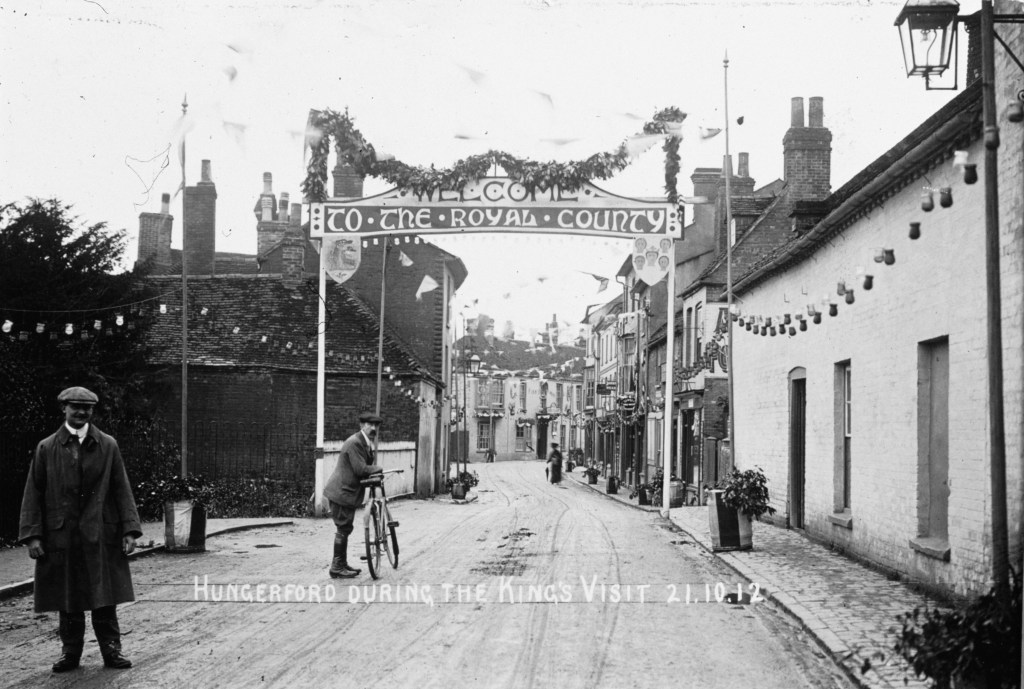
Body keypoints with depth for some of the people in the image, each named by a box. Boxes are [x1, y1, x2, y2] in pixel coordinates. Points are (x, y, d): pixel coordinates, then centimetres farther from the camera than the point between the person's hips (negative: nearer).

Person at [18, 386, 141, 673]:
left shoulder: (108, 446, 5)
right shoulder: (46, 448, 4)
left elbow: (121, 490, 4)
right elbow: (33, 494, 4)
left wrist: (129, 529, -4)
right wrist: (32, 534, -5)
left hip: (100, 534, 0)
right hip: (61, 535, 0)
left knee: (104, 597, 2)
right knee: (67, 599, 7)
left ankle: (111, 650, 12)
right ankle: (70, 651, 18)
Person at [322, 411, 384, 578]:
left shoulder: (366, 443, 13)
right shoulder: (354, 443, -20)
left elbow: (365, 467, 18)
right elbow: (361, 469, -26)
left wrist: (375, 471, 0)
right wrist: (377, 468, -11)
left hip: (348, 491, 10)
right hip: (342, 492, -10)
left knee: (345, 529, 16)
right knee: (343, 529, -6)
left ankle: (342, 564, 26)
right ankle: (336, 568, 1)